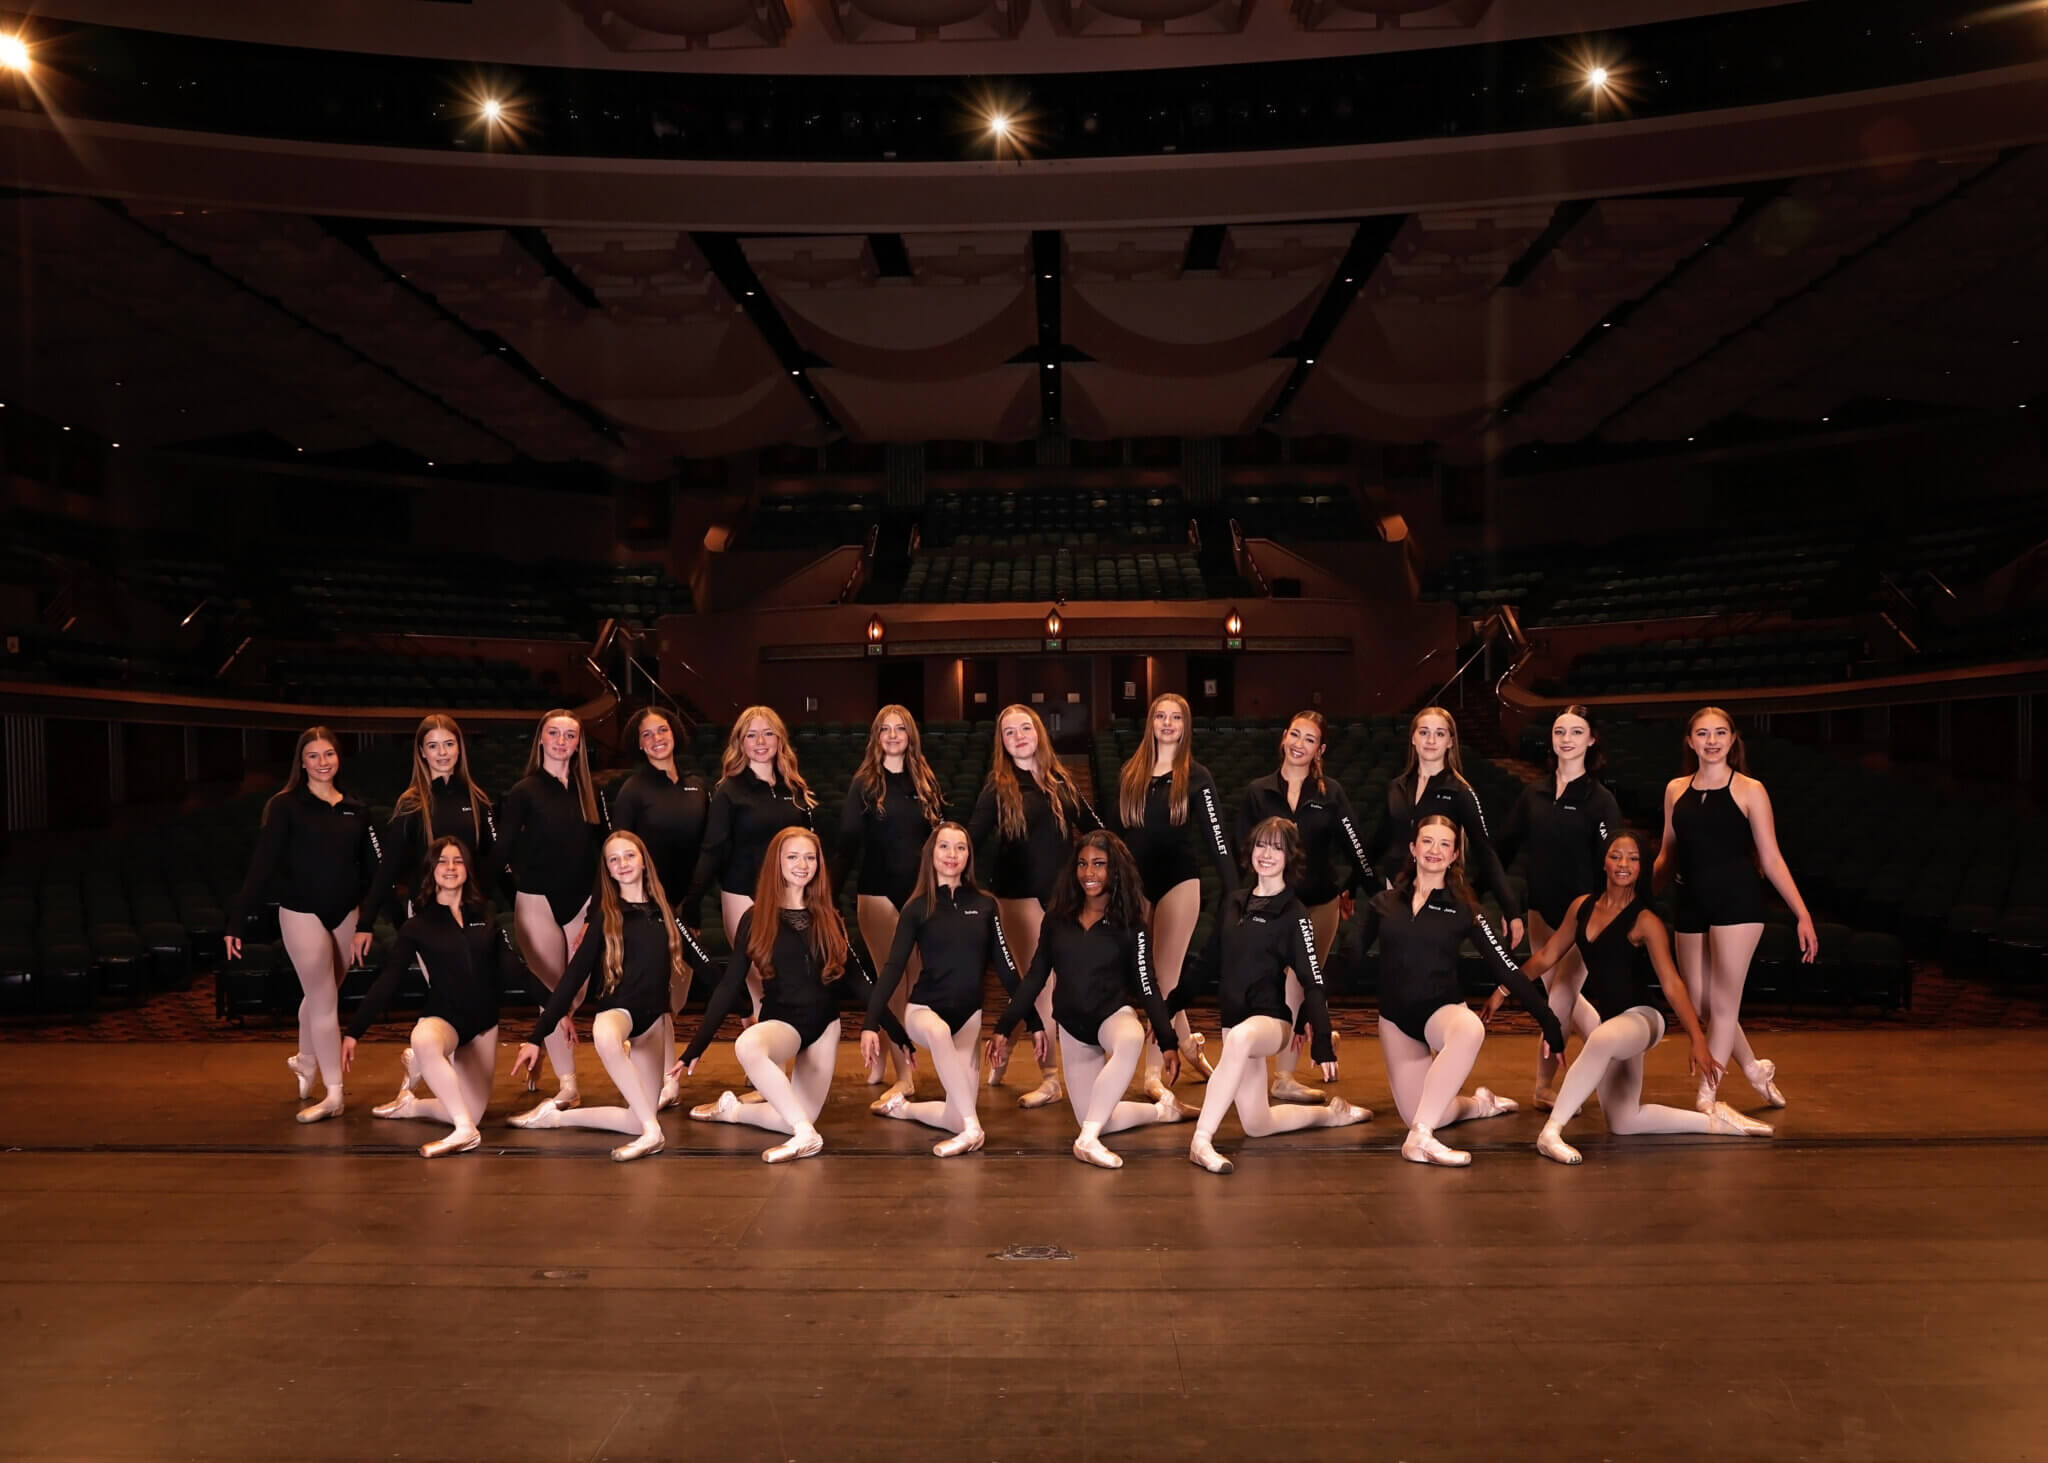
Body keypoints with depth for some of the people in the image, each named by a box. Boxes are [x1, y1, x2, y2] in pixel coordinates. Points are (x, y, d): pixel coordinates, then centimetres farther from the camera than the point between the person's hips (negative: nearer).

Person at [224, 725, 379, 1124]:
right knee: (324, 1001, -4)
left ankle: (305, 1060, 42)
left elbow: (372, 869, 8)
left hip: (345, 915, 4)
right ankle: (333, 1094, 3)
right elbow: (261, 865, -12)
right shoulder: (285, 806, -8)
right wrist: (236, 921, -16)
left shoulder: (355, 809, 5)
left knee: (319, 996, 18)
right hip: (302, 914, -4)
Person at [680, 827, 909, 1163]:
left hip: (824, 1024, 3)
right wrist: (696, 1047, -5)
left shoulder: (829, 918, 7)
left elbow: (857, 978, 11)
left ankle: (731, 1110, 18)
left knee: (800, 1119, -9)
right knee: (746, 1045, -39)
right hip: (782, 1020, -3)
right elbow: (730, 985, -1)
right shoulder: (756, 918, -1)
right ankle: (806, 1135, -29)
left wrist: (897, 1032, 8)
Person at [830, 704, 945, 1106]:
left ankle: (881, 1048, 26)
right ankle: (904, 1075, 1)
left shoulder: (927, 782, 9)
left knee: (915, 978, 6)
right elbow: (848, 843, -2)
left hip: (921, 892, 3)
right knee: (893, 980, -3)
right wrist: (831, 889, -10)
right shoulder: (864, 783, 1)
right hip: (878, 892, -3)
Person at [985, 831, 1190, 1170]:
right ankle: (1162, 1108, 25)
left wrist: (1169, 1043, -15)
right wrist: (1003, 1028, 2)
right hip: (1071, 1026, 4)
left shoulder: (1129, 925, -9)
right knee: (1094, 1120, -2)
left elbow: (1147, 986, -8)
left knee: (1131, 1042, -41)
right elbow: (1034, 978, 5)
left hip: (1114, 1013, -4)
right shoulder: (1057, 918, -1)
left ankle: (1087, 1140, -34)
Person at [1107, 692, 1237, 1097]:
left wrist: (1233, 891, -13)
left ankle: (1153, 1071, 2)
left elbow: (1215, 836, -5)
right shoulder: (1129, 774, 8)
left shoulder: (1196, 776, -1)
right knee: (1150, 977, 5)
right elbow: (1115, 830, 11)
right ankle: (1188, 1044, 24)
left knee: (1164, 976, -3)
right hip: (1135, 881, 3)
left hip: (1178, 880, -3)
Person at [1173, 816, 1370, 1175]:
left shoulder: (1294, 914, -6)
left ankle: (1202, 1141, -39)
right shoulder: (1233, 904, 9)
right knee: (1257, 1125, 7)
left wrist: (1324, 1044, -20)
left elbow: (1312, 982, -12)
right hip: (1235, 1021, 7)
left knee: (1240, 1038, -42)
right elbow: (1209, 963, 19)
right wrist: (1172, 1001, 20)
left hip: (1271, 1020, -6)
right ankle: (1332, 1114, 32)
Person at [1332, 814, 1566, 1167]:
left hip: (1442, 1009, -2)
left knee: (1471, 1030, -40)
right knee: (1419, 1116, -8)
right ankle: (1479, 1104, 27)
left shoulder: (1464, 910, 0)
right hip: (1395, 1017, 2)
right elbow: (1350, 954, 6)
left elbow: (1507, 968, -2)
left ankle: (1420, 1138, -35)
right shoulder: (1383, 903, 4)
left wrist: (1549, 1023, -5)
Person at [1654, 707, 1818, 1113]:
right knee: (1699, 1005, 8)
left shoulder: (1749, 790, -2)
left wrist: (1803, 915, -6)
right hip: (1692, 907, 4)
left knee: (1723, 1004, -2)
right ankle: (1756, 1068, 31)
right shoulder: (1675, 790, 9)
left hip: (1737, 904, -4)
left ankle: (1706, 1098, 6)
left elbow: (1771, 859, -2)